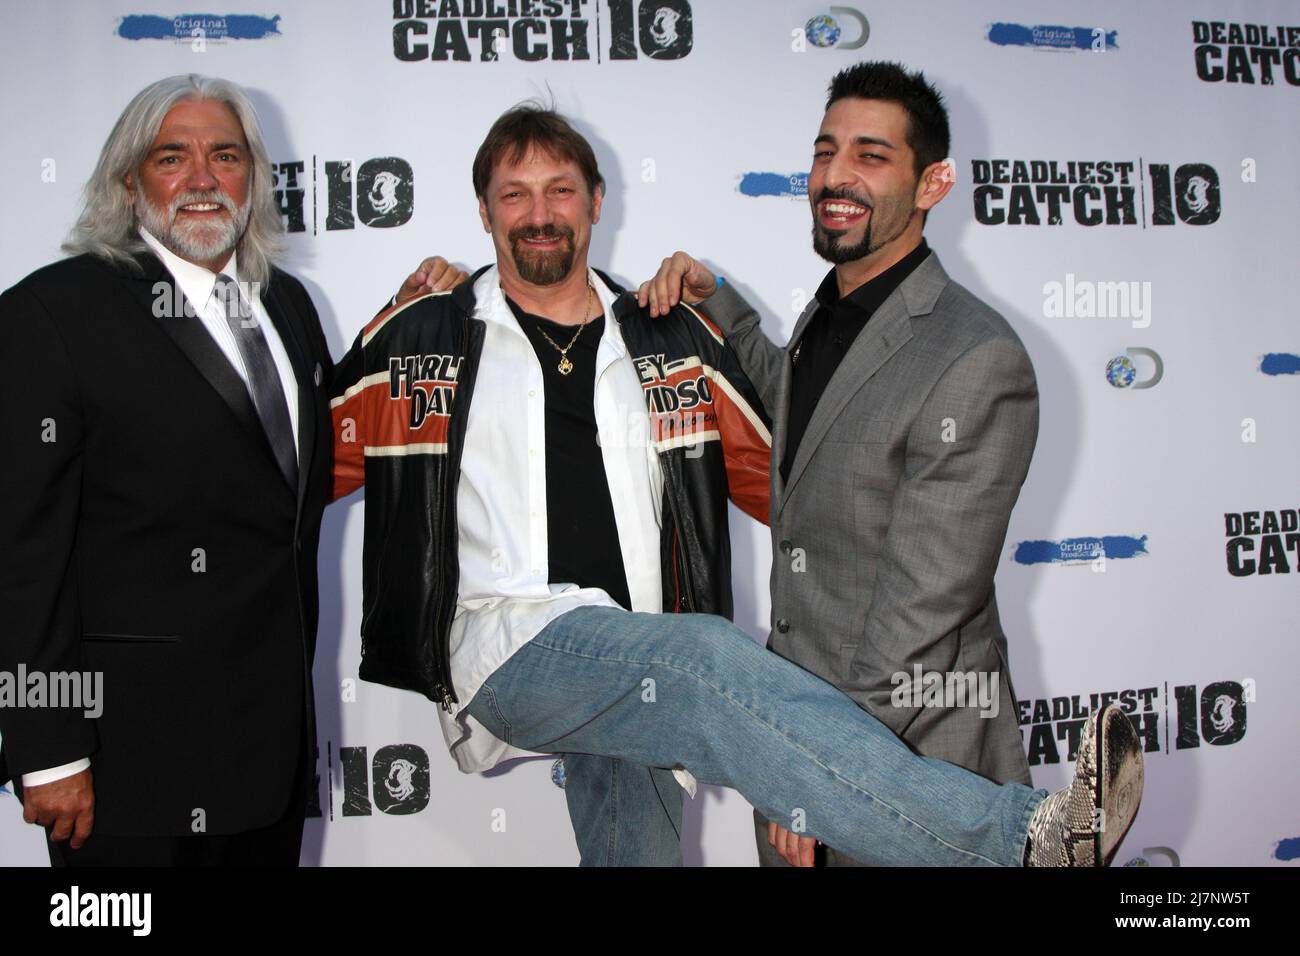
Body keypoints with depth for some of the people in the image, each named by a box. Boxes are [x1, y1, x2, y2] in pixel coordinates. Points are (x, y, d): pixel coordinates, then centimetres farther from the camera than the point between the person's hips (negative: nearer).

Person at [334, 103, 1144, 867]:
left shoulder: (675, 342, 17)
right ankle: (1023, 834, -41)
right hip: (510, 642, -5)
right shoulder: (418, 342, 11)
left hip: (641, 659, 6)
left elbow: (779, 477, 20)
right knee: (701, 656, -31)